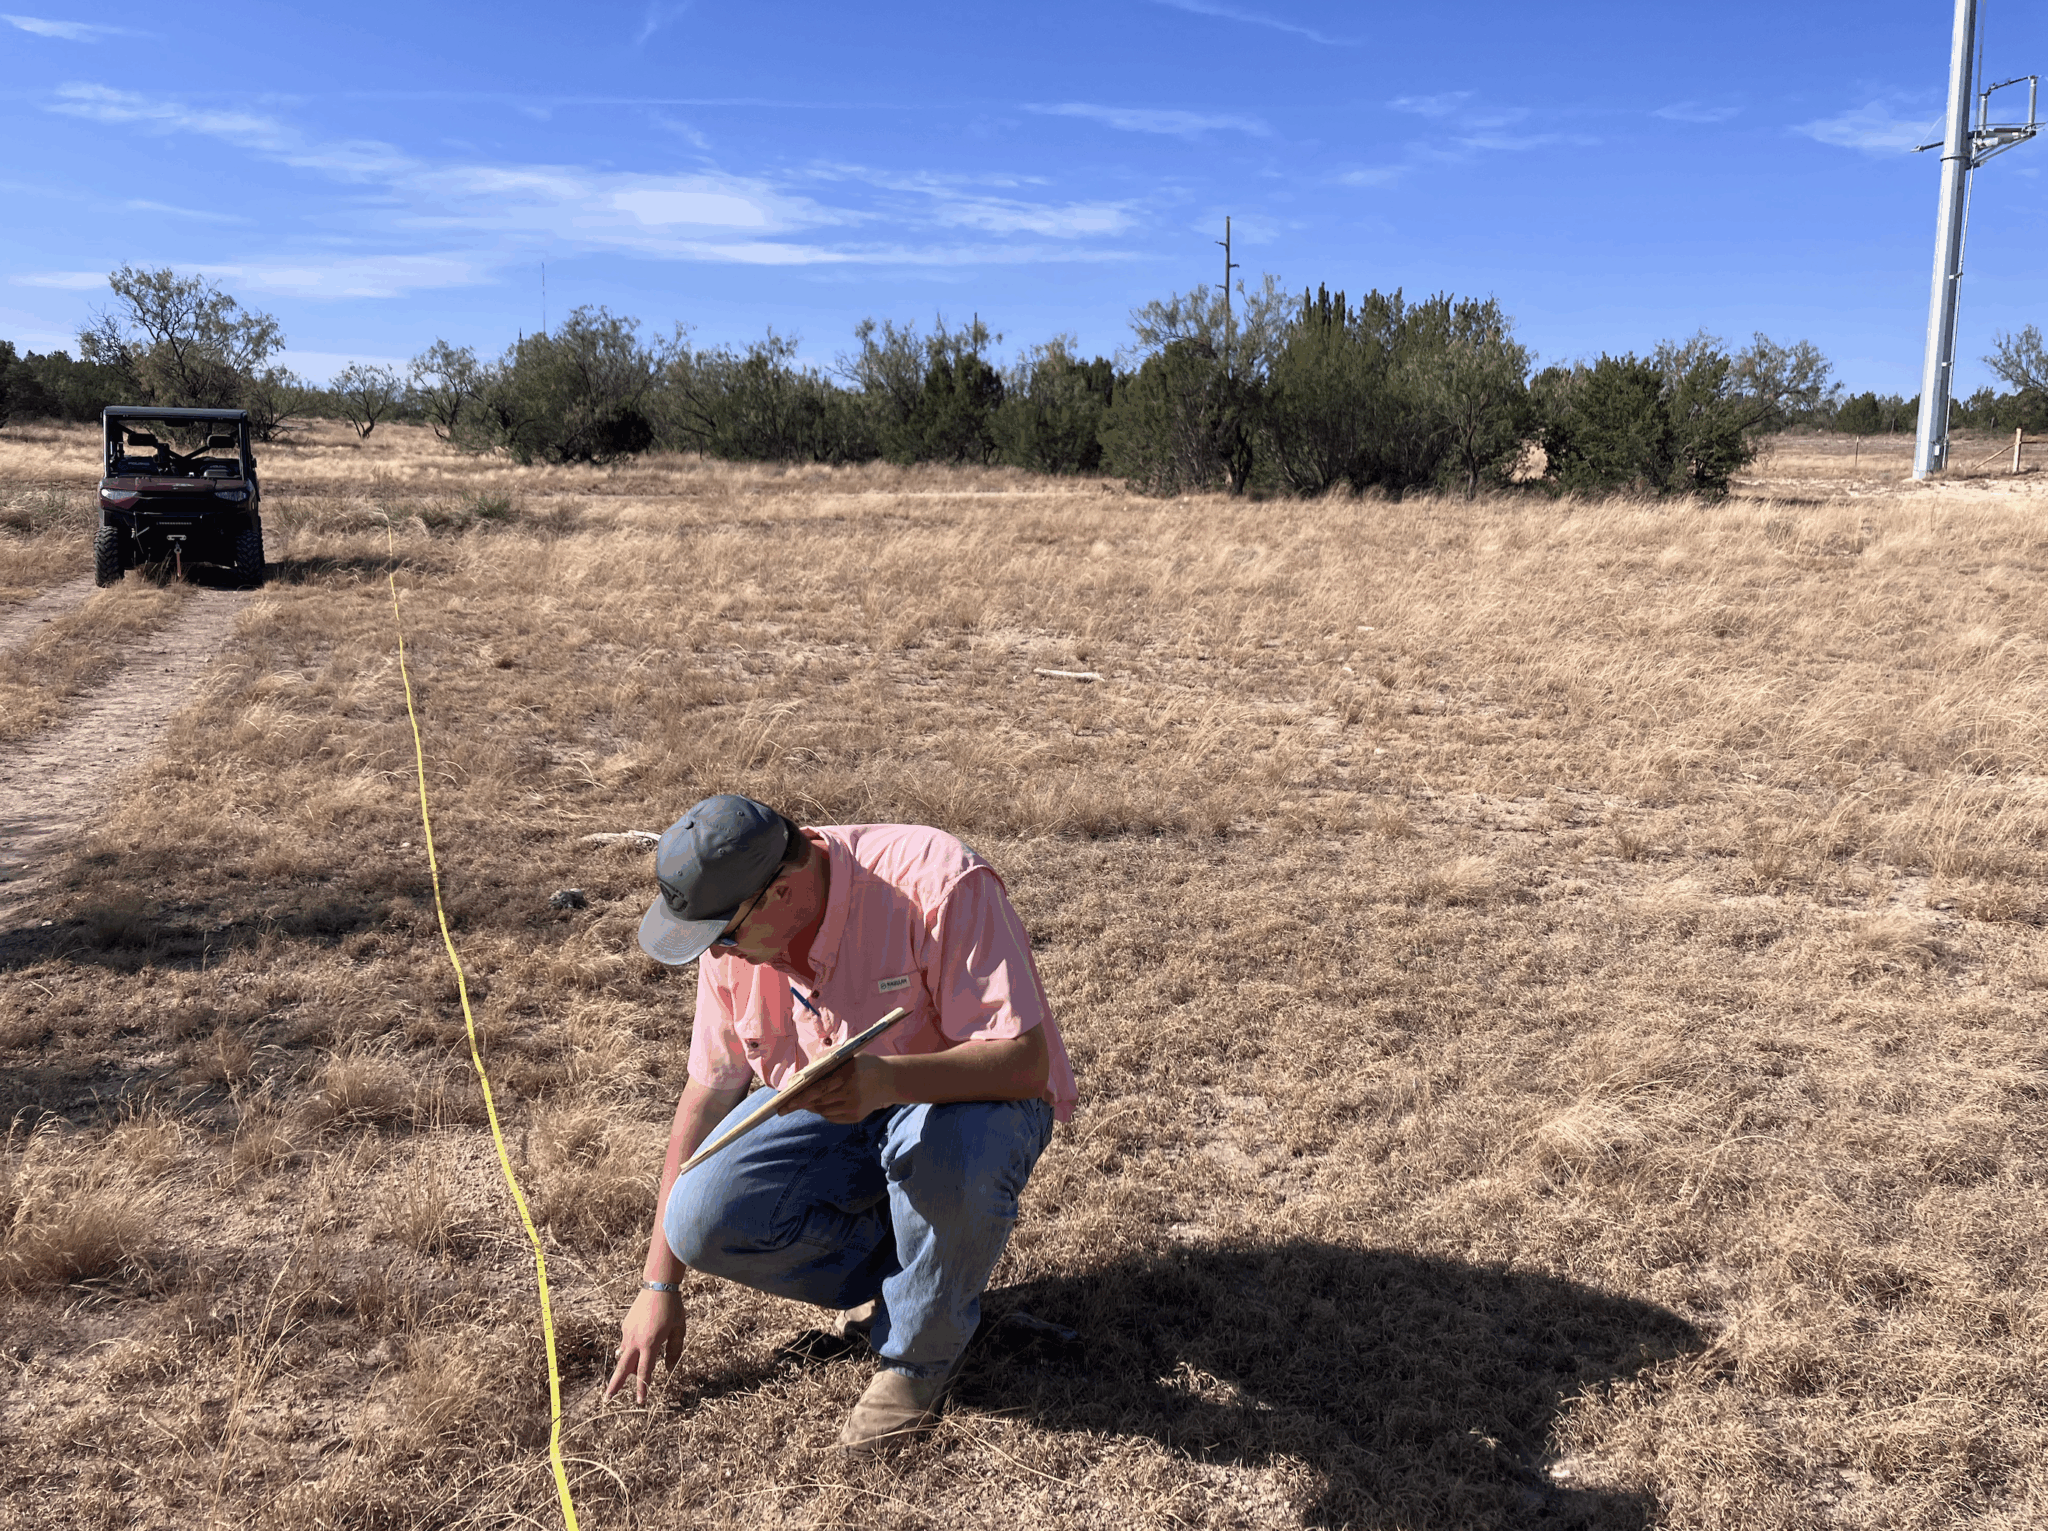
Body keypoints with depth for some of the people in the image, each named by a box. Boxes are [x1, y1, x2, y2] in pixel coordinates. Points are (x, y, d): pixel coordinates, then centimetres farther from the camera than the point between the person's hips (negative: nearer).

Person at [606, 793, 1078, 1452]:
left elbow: (1026, 1064, -33)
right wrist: (658, 1286, -1)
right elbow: (711, 1089, -3)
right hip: (827, 1114, 5)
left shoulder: (940, 886, -30)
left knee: (949, 1153, -40)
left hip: (967, 1101, -4)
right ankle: (892, 1272, 6)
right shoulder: (736, 930, -11)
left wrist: (883, 1079, -50)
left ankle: (920, 1355, -9)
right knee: (702, 1219, -19)